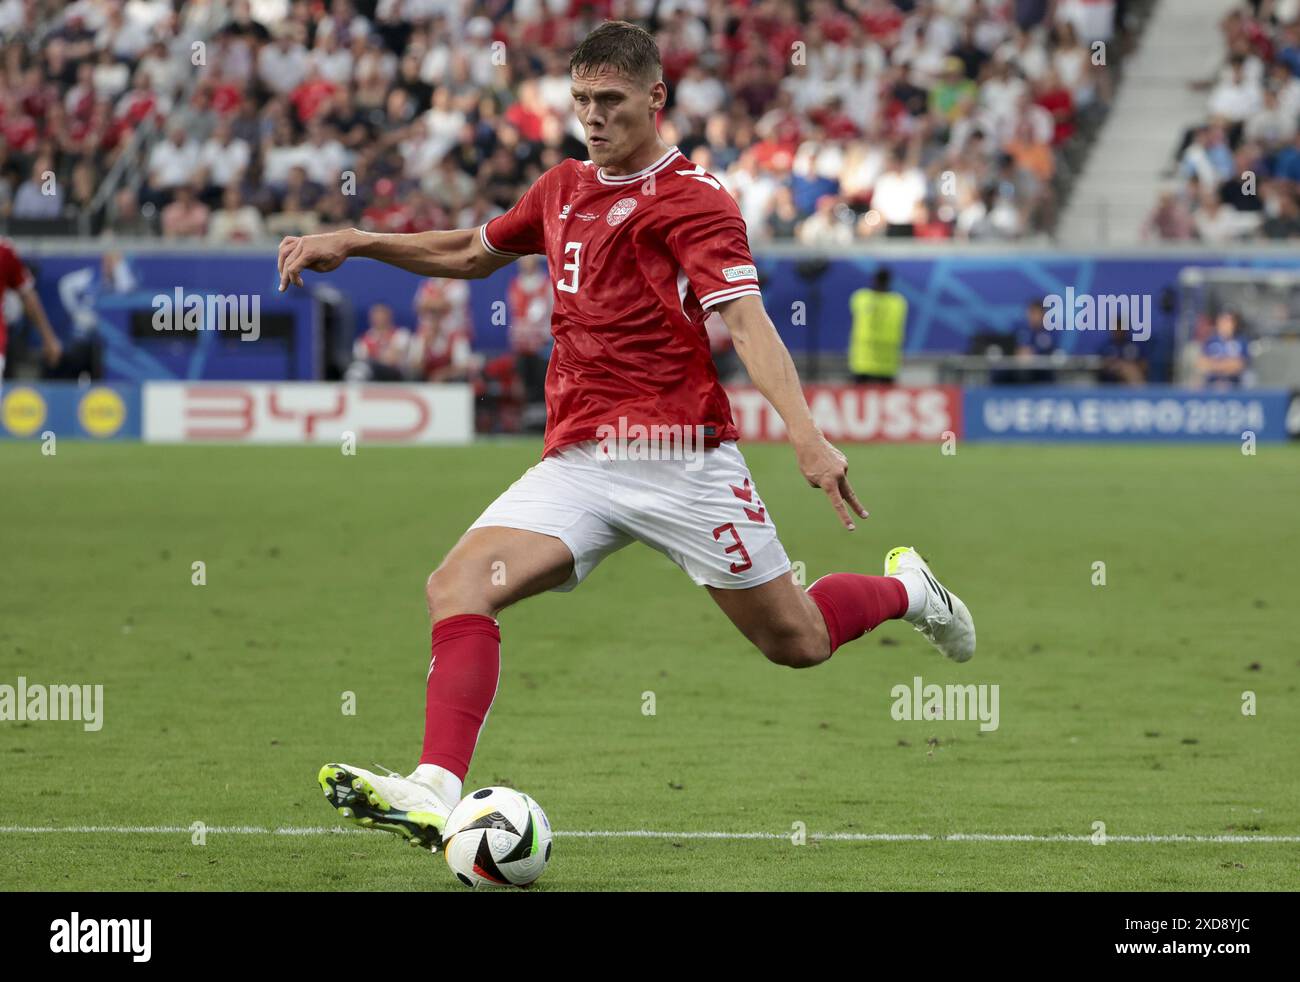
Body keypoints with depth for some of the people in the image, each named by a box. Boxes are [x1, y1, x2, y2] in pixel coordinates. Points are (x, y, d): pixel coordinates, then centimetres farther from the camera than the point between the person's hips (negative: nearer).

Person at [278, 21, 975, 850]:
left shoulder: (693, 199, -5)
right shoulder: (563, 189, 16)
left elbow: (745, 320, -18)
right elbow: (470, 253, 33)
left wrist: (806, 435, -32)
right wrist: (352, 243, 24)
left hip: (679, 455, -5)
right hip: (576, 462, 5)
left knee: (797, 643, 4)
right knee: (459, 586, -20)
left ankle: (906, 588, 37)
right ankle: (436, 793, -32)